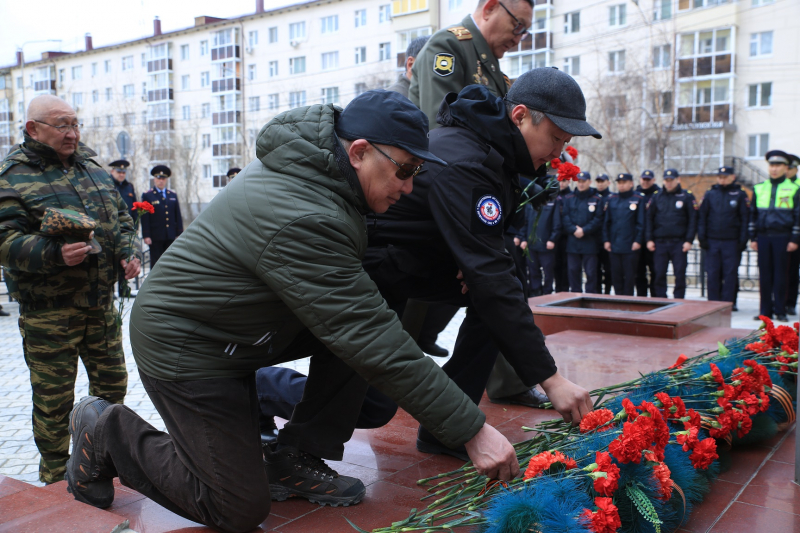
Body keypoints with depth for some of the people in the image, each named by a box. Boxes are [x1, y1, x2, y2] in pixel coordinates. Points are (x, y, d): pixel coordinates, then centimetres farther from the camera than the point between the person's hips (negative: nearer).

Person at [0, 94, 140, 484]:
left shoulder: (91, 166, 12)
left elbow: (120, 216, 20)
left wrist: (128, 251, 2)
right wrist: (54, 254, -31)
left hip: (101, 303, 6)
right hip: (47, 312, -6)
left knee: (112, 382, 15)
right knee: (53, 398, 4)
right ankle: (55, 476, 23)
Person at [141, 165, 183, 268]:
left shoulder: (173, 195, 13)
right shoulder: (147, 195, 2)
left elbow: (178, 216, 12)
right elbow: (145, 218, -4)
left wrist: (179, 233, 6)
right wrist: (146, 235, -11)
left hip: (171, 236, 4)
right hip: (156, 237, -3)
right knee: (156, 264, 0)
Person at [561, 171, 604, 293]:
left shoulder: (597, 200, 3)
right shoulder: (569, 199, 10)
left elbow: (598, 219, -5)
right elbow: (564, 217, 2)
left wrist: (584, 230, -14)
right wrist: (573, 230, -13)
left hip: (590, 242, -2)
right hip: (572, 241, 2)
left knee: (591, 272, -1)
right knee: (573, 270, 6)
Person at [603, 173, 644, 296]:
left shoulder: (638, 199, 0)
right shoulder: (611, 199, 10)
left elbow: (641, 222, -3)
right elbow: (606, 222, 11)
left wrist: (638, 241, -9)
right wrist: (606, 240, 4)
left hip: (631, 246, -3)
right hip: (614, 245, 3)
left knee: (629, 275, 2)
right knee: (616, 275, 7)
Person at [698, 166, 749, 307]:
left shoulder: (740, 195, 3)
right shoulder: (710, 194, 8)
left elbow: (745, 219, 1)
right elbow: (702, 216, 8)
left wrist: (742, 241, -5)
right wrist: (702, 238, 1)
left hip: (732, 242, -2)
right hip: (712, 241, 2)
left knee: (730, 275, 1)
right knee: (712, 274, 3)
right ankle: (713, 303, 10)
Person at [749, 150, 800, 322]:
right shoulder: (759, 189, 10)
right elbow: (753, 214, 14)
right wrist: (752, 238, 8)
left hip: (782, 237, -2)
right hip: (763, 237, 3)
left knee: (781, 275, 1)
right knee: (765, 275, 4)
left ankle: (780, 310, 8)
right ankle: (765, 311, 10)